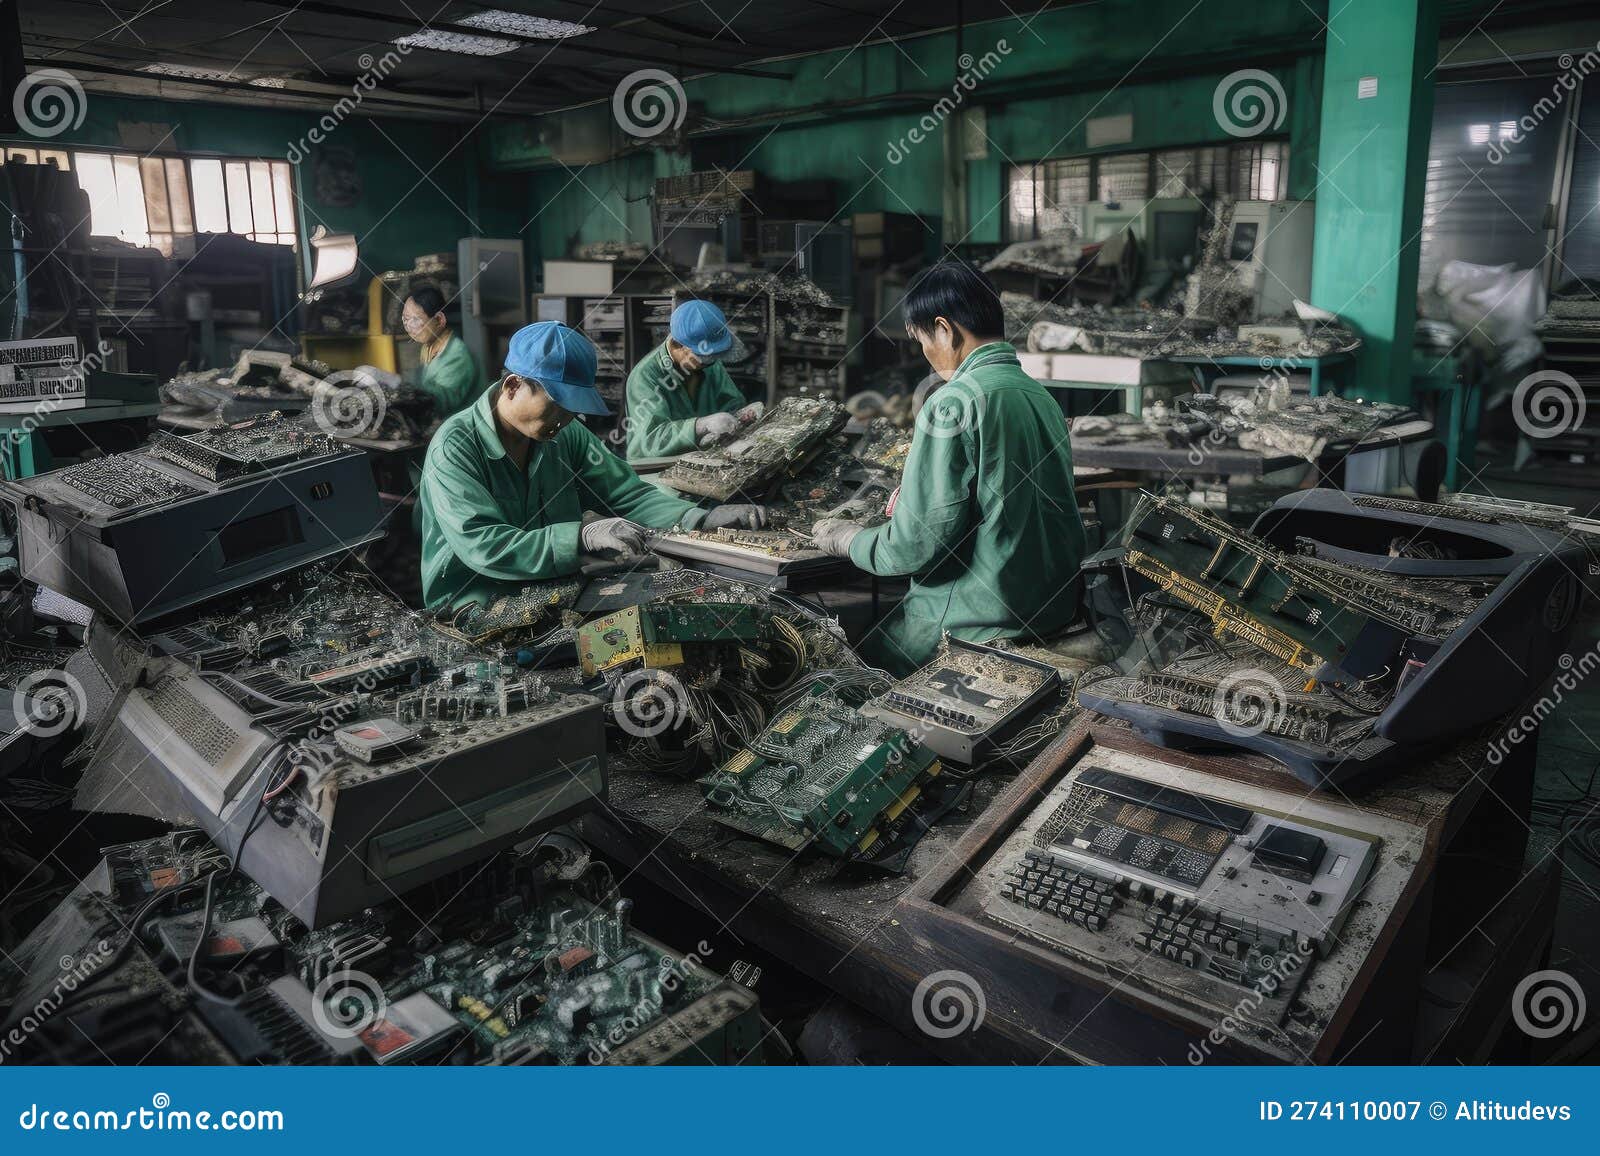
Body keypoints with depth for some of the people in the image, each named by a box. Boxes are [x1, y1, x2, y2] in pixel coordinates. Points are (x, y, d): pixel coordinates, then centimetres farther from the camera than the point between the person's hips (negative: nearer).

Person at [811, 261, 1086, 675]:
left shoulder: (953, 402, -18)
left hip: (984, 623, -8)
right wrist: (918, 495, 19)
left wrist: (845, 539, -1)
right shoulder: (1042, 395, 7)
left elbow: (915, 547, -19)